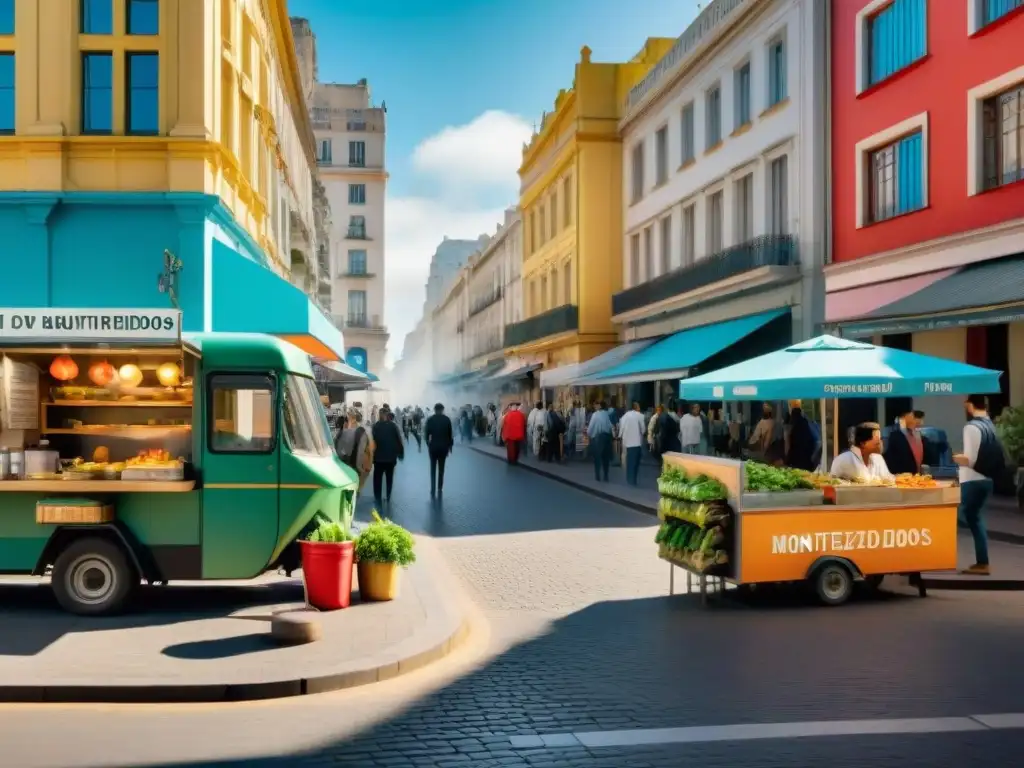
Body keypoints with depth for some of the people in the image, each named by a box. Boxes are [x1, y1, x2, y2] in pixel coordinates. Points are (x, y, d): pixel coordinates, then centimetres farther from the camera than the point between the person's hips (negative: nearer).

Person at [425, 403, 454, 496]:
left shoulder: (430, 419, -5)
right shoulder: (447, 419, -4)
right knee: (441, 468, 11)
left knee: (433, 468, 8)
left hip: (433, 446, 0)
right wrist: (450, 445, 8)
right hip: (444, 446, 1)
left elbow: (426, 433, -3)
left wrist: (428, 444, 12)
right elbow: (450, 434, -3)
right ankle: (440, 488, 13)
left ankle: (433, 489, 0)